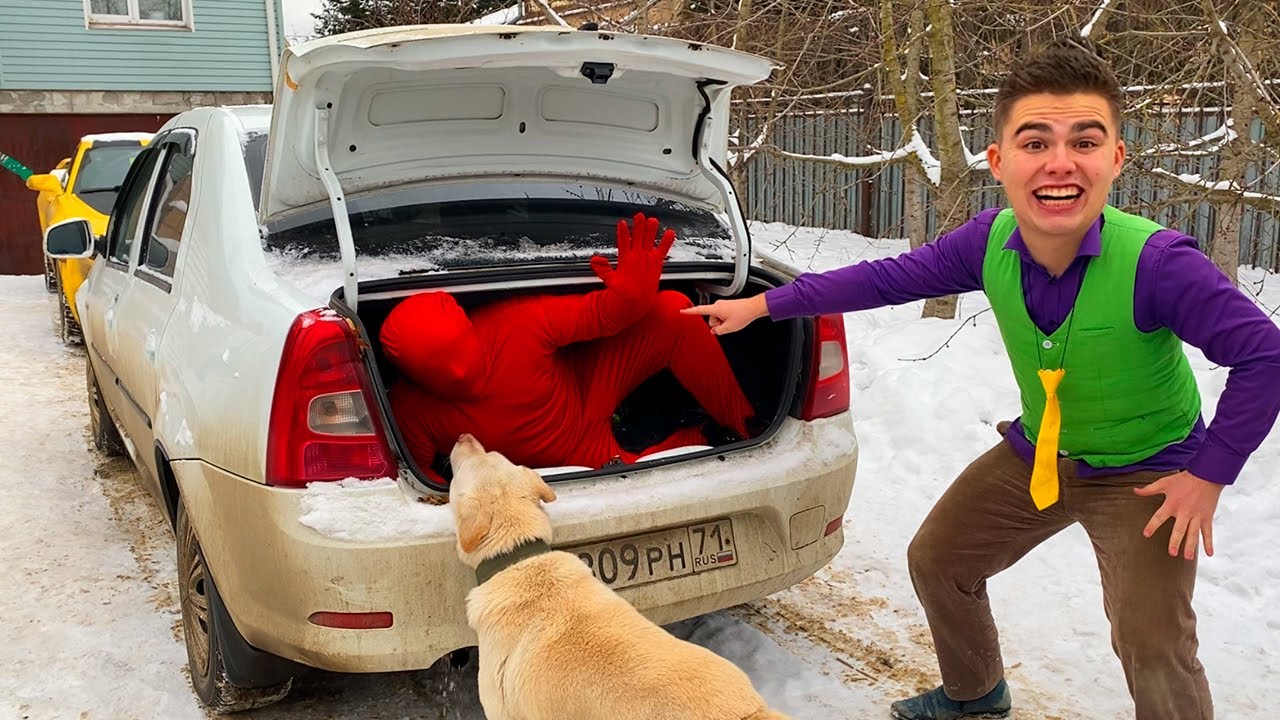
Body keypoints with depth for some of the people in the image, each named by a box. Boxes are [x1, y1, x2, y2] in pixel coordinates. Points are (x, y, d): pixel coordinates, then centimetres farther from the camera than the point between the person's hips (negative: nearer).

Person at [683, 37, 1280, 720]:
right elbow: (888, 278, -7)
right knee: (935, 561, 14)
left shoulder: (1157, 262, -33)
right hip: (1034, 453, 5)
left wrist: (1210, 473, -19)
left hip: (1144, 473, -5)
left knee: (1151, 648, -18)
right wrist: (762, 304, -5)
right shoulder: (990, 240, -19)